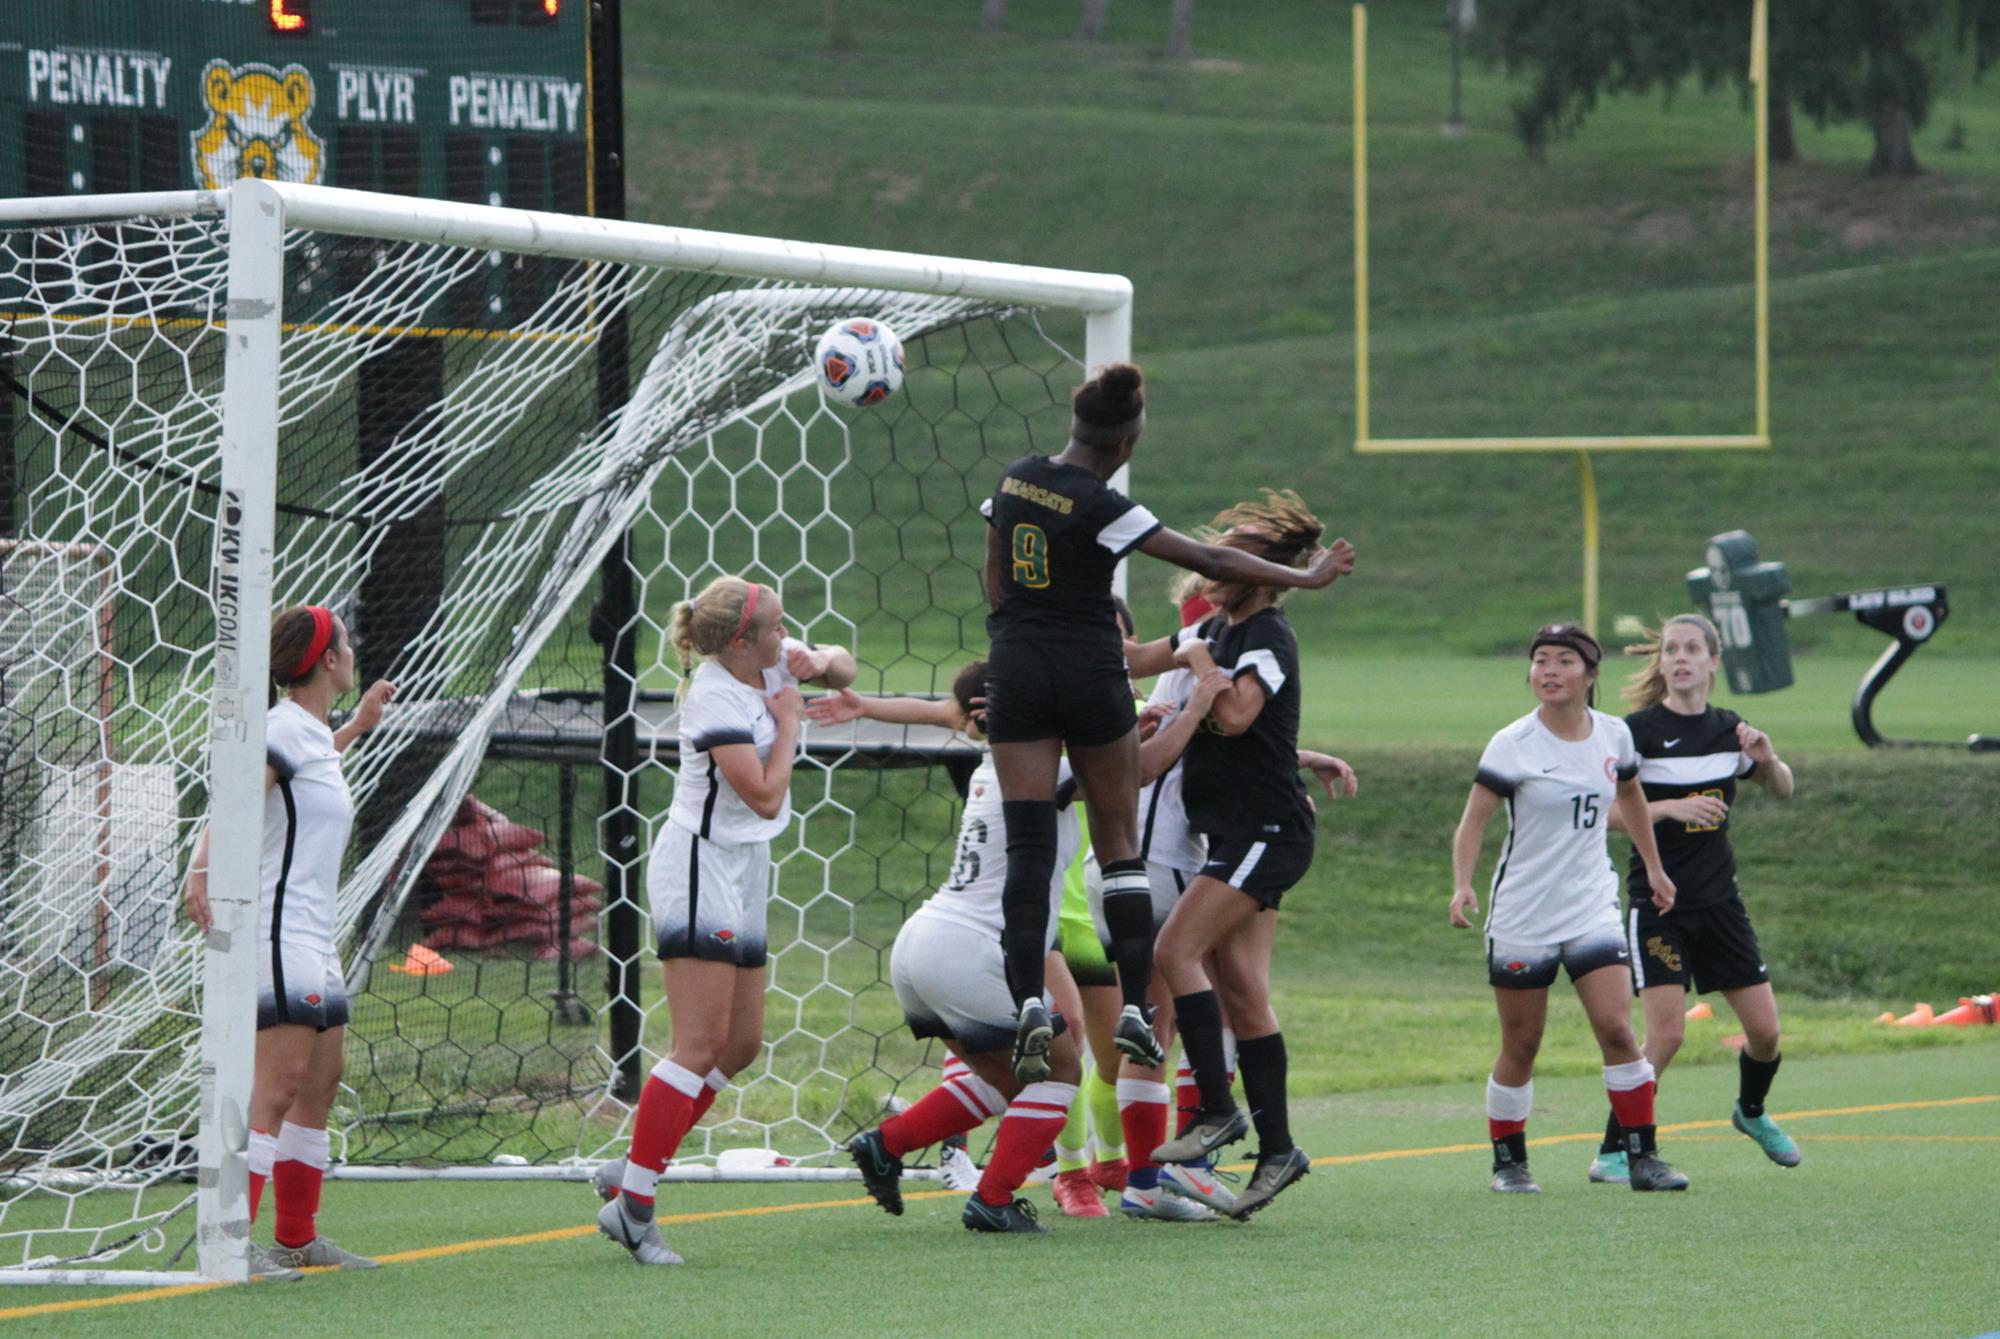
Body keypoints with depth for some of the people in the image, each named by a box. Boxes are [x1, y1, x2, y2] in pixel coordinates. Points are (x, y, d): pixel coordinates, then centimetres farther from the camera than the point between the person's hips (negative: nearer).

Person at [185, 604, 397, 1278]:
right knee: (279, 1082, -16)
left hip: (313, 937, 10)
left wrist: (357, 726, 47)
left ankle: (297, 1237, 19)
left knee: (321, 1082, 13)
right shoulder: (284, 727, -12)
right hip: (279, 932, -10)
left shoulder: (311, 734, 16)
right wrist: (202, 869, -41)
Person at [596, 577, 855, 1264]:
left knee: (741, 1044, 9)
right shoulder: (716, 699, -21)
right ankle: (632, 1204, -15)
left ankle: (633, 1170, 14)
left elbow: (840, 666, 23)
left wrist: (819, 662, -1)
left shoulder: (768, 663, 4)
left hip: (740, 873, 10)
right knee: (701, 1045, -14)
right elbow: (765, 795, -23)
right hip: (700, 869, -10)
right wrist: (788, 722, -10)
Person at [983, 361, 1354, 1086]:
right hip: (1090, 672, -4)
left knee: (1028, 843, -3)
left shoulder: (1015, 478, 4)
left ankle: (1029, 1005, -17)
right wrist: (1304, 577, -4)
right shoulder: (1101, 508, -14)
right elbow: (1209, 560, -13)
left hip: (1017, 671, 4)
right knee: (1120, 842, 6)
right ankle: (1133, 1008, 1)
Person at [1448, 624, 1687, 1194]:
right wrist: (1463, 885, -27)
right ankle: (1508, 1162, 19)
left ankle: (1643, 1157, -4)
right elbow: (1474, 818, -12)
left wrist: (1653, 867, 29)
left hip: (1592, 908, 2)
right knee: (1521, 1046, 3)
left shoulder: (1613, 735, 3)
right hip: (1522, 916, -2)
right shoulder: (1513, 745, -9)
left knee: (1617, 1028, -11)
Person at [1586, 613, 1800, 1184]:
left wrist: (1767, 760, -2)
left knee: (1765, 1030, 5)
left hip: (1719, 899, 5)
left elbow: (1783, 791, 20)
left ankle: (1752, 1112, 36)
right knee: (1666, 1034, -16)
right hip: (1658, 902, -5)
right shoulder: (1638, 731, -10)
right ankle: (1611, 1153, -5)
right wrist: (1673, 807, -24)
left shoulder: (1728, 730, 6)